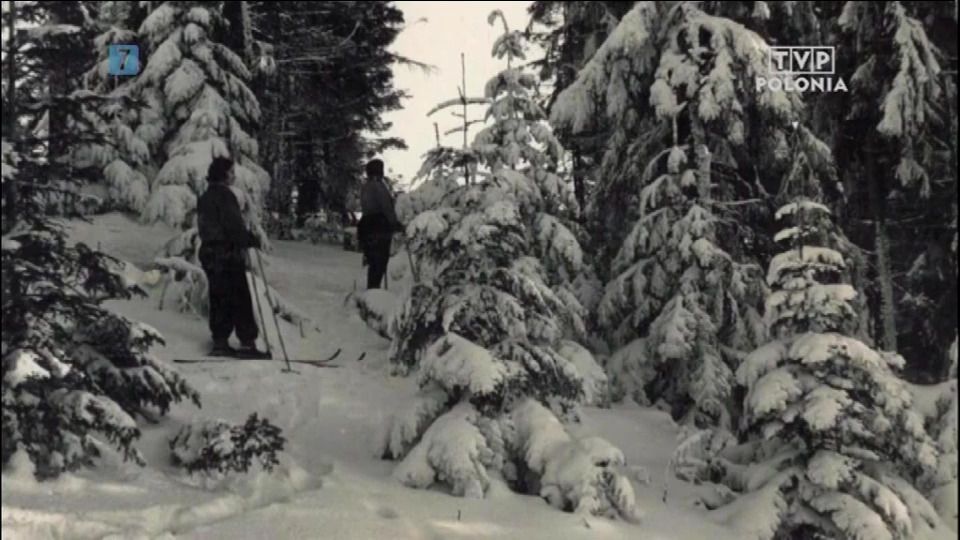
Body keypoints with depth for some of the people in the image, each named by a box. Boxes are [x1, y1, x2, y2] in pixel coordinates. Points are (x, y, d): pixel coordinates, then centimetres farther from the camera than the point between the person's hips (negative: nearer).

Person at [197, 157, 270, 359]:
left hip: (208, 253, 9)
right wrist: (251, 239, -8)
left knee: (219, 300, 11)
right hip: (228, 254, -9)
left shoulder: (204, 198, 17)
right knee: (240, 300, -6)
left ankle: (220, 342, 11)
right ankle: (247, 343, -6)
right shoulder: (224, 195, -13)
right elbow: (233, 225, -20)